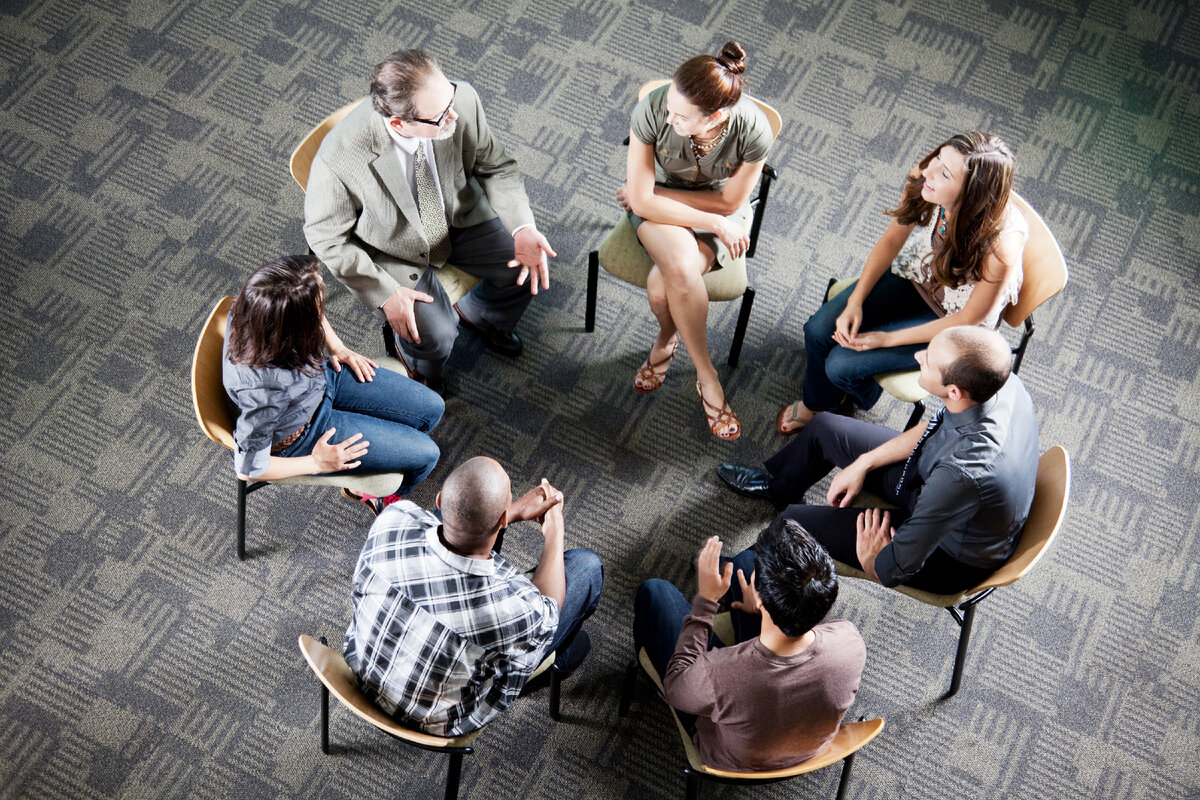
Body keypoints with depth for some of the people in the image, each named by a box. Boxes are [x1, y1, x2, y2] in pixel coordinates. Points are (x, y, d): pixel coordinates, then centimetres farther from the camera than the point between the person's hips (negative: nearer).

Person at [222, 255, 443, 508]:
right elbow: (249, 468, -27)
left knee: (432, 408, 10)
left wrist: (339, 348, -2)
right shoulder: (264, 388, -44)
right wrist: (318, 463, -16)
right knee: (426, 455, -2)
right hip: (303, 434, -6)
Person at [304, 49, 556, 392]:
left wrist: (522, 229, -24)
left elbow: (496, 167, -10)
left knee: (534, 266, -4)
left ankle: (477, 313, 29)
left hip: (459, 216, 4)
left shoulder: (463, 99, -28)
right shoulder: (339, 159, -36)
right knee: (436, 337, -19)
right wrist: (384, 293, -21)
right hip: (393, 251, -4)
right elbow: (325, 235, -18)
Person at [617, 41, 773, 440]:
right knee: (682, 267, -33)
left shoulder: (754, 131, -29)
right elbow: (642, 199, -22)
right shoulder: (653, 109, -28)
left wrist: (650, 193, -12)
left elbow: (728, 203, -14)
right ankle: (706, 375, -7)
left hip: (718, 210, -1)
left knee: (661, 289, -30)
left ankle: (666, 340, 8)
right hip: (658, 207, 1)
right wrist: (714, 224, -23)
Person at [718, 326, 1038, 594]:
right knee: (826, 428, 13)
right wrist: (863, 463, 3)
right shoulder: (999, 380, -23)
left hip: (953, 559, -7)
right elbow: (934, 429, 1)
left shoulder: (964, 474, -46)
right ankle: (779, 486, 48)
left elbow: (896, 569, -32)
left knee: (794, 523, -7)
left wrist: (870, 558, -9)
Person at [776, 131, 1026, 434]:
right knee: (818, 331, -8)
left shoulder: (1001, 244, -38)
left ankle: (863, 395, 28)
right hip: (913, 274, 5)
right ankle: (816, 402, 26)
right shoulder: (924, 182, -25)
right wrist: (855, 302, -14)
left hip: (950, 319, -5)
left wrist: (888, 339, -20)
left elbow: (969, 319, -22)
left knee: (841, 365, -13)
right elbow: (891, 240, -6)